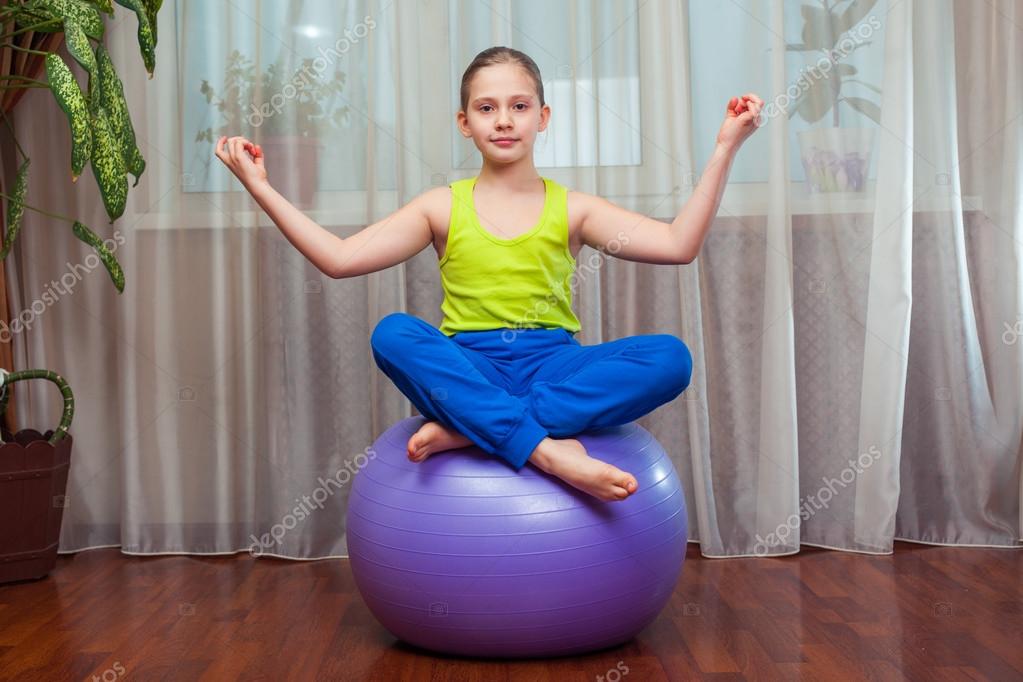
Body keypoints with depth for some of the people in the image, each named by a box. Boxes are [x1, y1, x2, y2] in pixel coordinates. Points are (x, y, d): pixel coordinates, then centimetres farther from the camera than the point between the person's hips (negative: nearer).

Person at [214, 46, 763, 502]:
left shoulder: (571, 209, 7)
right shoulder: (443, 207, 7)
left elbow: (678, 245, -4)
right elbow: (341, 259, -1)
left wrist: (723, 150, -10)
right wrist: (260, 188, -5)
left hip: (552, 365, 1)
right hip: (466, 371, -1)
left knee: (669, 357, -27)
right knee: (393, 334, -31)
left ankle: (467, 429, -30)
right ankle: (550, 450, -40)